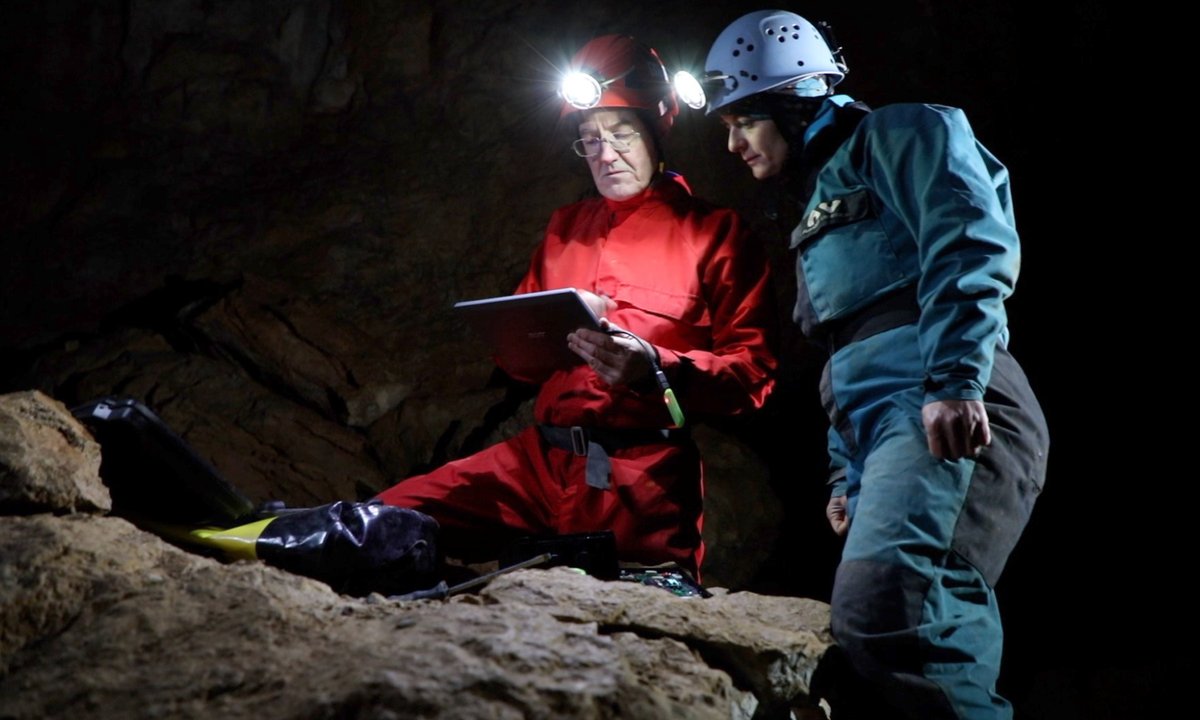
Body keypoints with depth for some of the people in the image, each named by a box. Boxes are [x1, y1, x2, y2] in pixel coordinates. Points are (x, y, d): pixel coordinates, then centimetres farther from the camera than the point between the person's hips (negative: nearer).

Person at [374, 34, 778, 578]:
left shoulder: (713, 233, 7)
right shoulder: (565, 228, 23)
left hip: (641, 477, -4)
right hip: (541, 459, 5)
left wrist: (655, 368, -20)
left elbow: (752, 374, -2)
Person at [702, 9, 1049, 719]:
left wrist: (955, 380, -22)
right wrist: (850, 475, 27)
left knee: (884, 606, -32)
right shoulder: (822, 202, 34)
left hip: (947, 414, -10)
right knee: (943, 632, 3)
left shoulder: (899, 135, 8)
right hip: (883, 426, 10)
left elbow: (970, 241, -11)